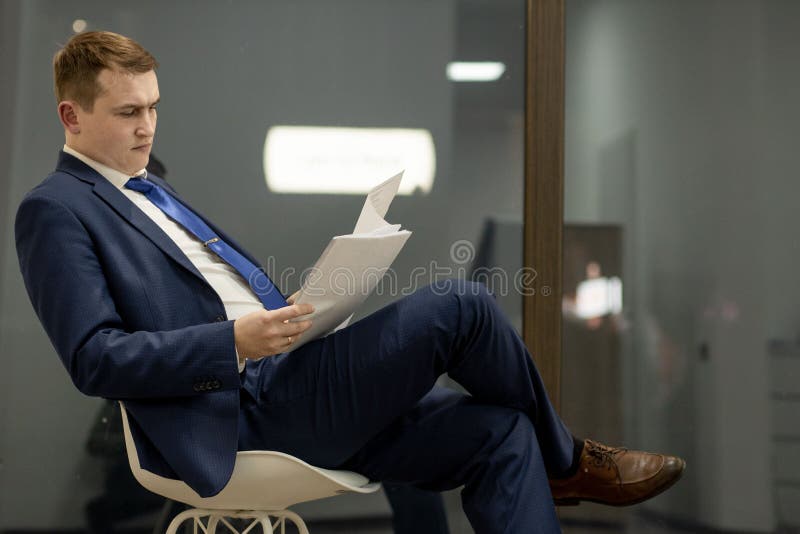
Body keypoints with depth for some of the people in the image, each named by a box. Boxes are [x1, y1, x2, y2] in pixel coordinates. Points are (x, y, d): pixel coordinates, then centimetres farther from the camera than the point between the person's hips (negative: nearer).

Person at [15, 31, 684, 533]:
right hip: (243, 411, -8)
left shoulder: (150, 188, 24)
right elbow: (94, 359, -13)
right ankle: (566, 462, 8)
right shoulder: (53, 210, -3)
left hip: (288, 375, 9)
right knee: (459, 304, -17)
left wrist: (294, 313, 5)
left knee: (498, 433, -7)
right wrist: (235, 342, -23)